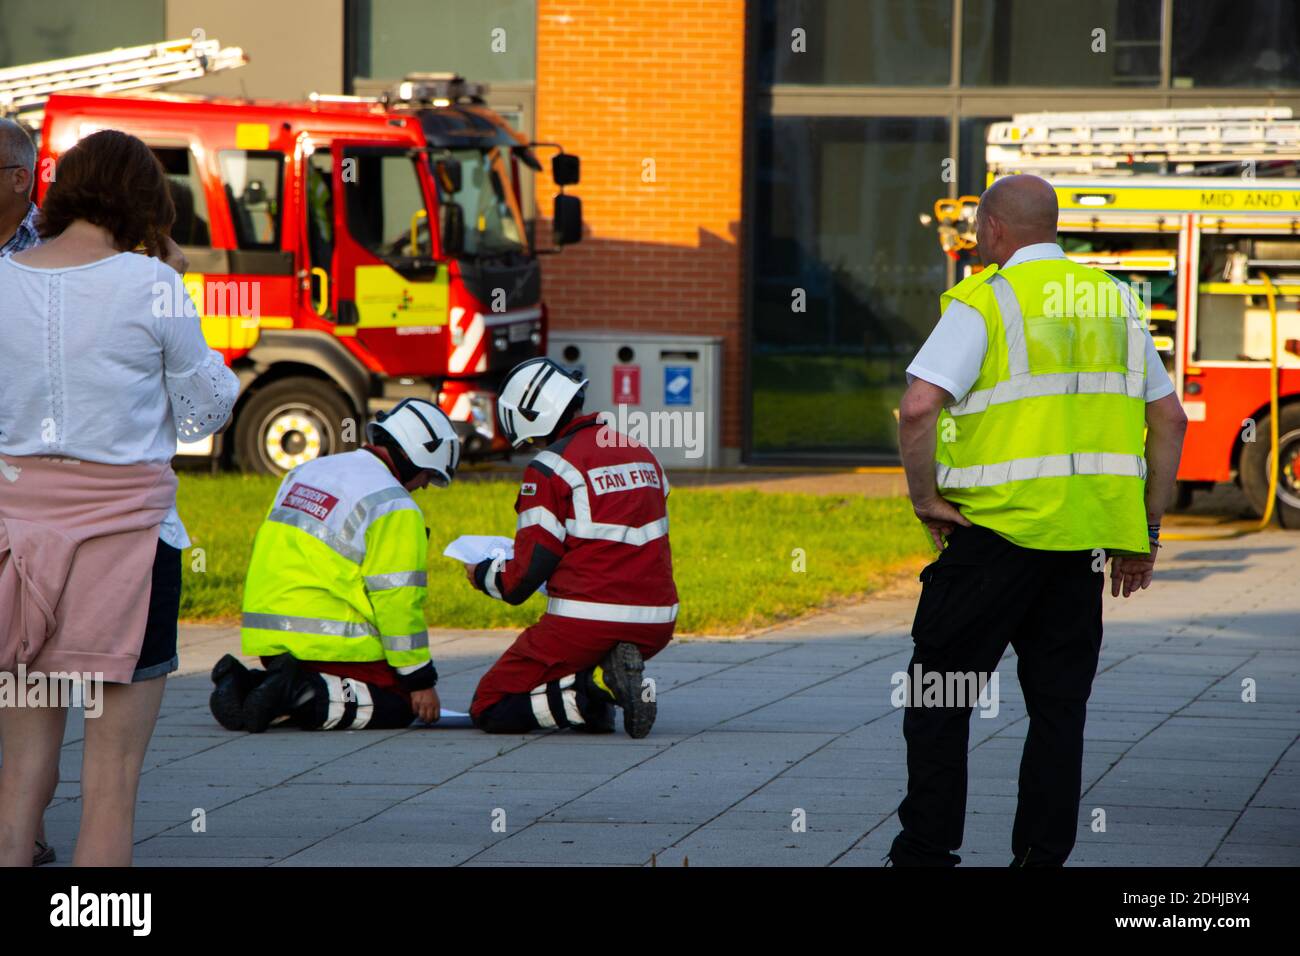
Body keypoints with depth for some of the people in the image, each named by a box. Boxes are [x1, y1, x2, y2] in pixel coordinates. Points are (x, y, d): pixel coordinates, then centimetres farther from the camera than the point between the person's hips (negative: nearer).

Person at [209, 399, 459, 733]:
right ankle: (304, 696, -20)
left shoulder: (305, 471, 17)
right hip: (329, 641, -8)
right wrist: (421, 680, -4)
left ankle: (245, 684, 0)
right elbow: (396, 600, -12)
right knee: (400, 703, 1)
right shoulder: (394, 505, -10)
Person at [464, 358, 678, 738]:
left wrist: (481, 574, 13)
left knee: (490, 710, 5)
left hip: (586, 622, -7)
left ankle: (597, 686, -14)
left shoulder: (551, 467, -9)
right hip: (657, 626, 7)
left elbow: (524, 579, -9)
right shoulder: (643, 455, 13)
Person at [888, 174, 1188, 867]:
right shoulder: (1114, 302, 13)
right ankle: (1042, 854, 7)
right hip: (1087, 536, 5)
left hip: (998, 525, -5)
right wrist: (1145, 533, 18)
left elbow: (919, 408, -19)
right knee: (1058, 704, 10)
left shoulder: (984, 301, -6)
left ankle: (925, 850, 4)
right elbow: (1169, 420, 16)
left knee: (939, 694, 5)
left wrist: (924, 499, -6)